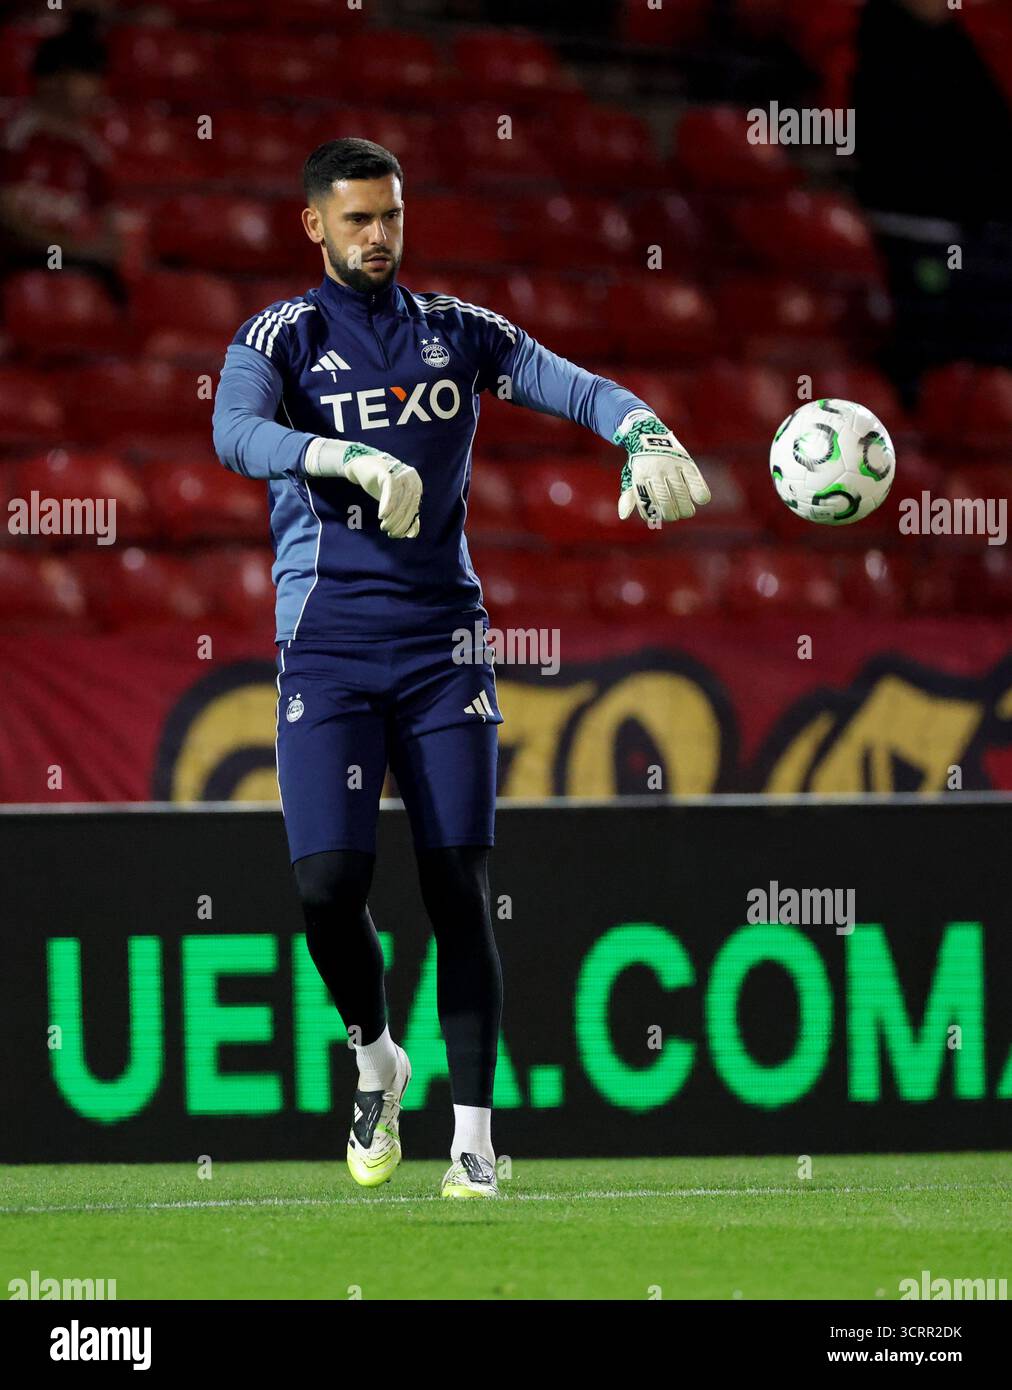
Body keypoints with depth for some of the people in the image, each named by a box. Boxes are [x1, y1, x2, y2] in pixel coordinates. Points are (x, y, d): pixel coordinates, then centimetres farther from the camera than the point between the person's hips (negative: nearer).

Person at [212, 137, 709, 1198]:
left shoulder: (459, 331, 11)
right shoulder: (280, 336, 2)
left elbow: (575, 388, 0)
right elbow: (234, 435, -18)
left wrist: (645, 437, -22)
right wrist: (355, 460, -34)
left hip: (441, 643, 2)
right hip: (326, 646, -2)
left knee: (458, 887, -4)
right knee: (329, 883, -12)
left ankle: (473, 1138, -2)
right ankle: (374, 1058, 17)